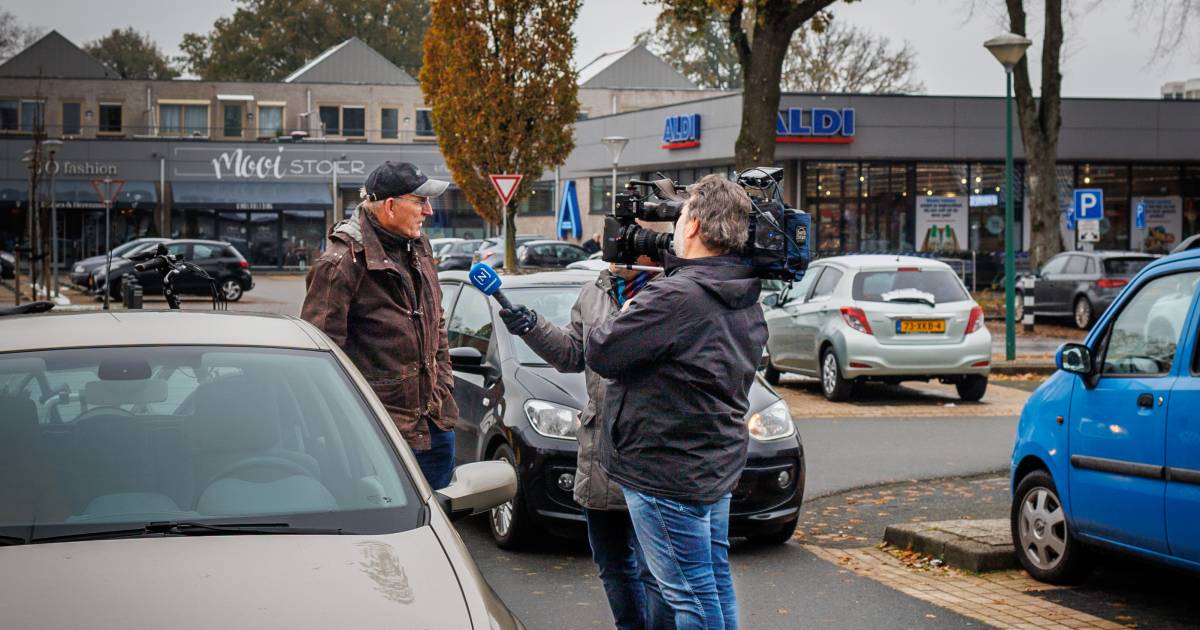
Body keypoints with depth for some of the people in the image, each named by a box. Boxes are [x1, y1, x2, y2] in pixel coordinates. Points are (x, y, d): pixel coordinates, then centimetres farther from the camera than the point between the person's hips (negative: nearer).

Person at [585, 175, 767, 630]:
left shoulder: (675, 298, -24)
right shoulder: (746, 300, 6)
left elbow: (601, 354, -18)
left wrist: (625, 313, 1)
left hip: (667, 471, -9)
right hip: (719, 463, 10)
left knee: (688, 592, -3)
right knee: (715, 583, 18)